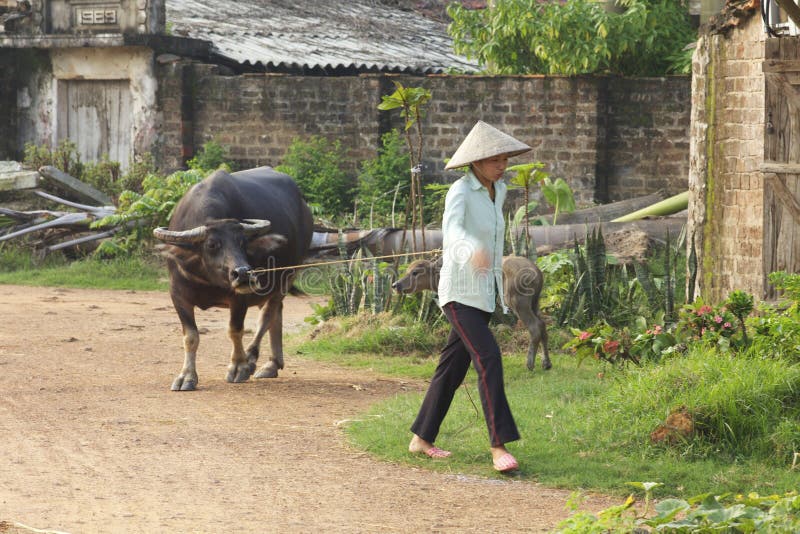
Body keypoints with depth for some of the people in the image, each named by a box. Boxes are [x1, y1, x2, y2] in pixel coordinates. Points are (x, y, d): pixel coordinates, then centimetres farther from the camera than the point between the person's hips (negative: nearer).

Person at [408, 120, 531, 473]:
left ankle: (421, 439, 25)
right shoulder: (461, 191, -17)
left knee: (453, 366, 14)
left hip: (486, 294, 8)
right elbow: (452, 229, -37)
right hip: (460, 293, -8)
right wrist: (472, 251, -58)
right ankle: (499, 447, -24)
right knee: (488, 359, -21)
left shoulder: (498, 190, 8)